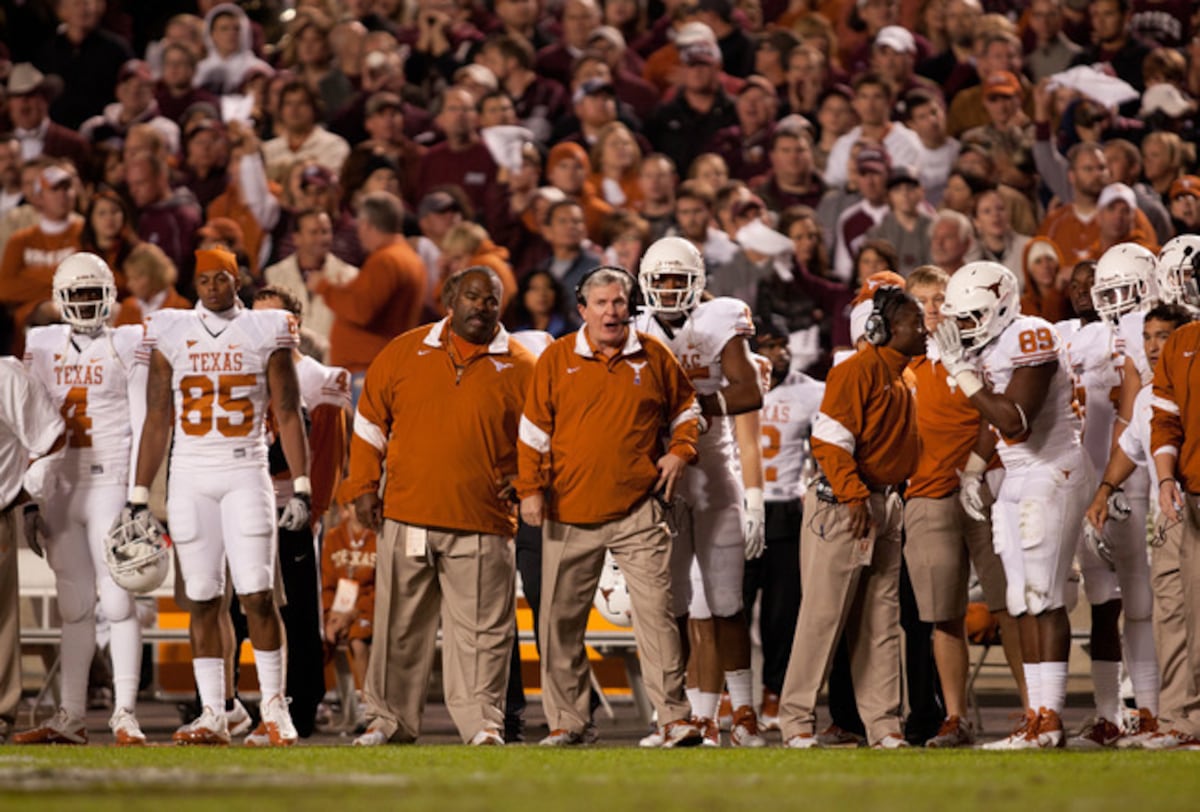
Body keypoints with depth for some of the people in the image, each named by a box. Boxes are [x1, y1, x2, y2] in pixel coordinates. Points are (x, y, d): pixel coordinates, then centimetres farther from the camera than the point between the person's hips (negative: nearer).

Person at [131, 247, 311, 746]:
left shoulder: (266, 334, 3)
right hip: (189, 476, 2)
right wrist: (139, 496, 6)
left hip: (246, 474, -2)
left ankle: (274, 707, 0)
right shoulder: (171, 336, 7)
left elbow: (288, 415, 3)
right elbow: (157, 421, 9)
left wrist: (300, 490, -4)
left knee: (258, 596, -8)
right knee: (203, 599, 1)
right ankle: (213, 715, 3)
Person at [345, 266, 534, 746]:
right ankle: (392, 719, 18)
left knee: (480, 631, -3)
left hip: (482, 525, -1)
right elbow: (370, 423, 13)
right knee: (400, 625, 8)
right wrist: (363, 487, 6)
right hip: (406, 517, 2)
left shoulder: (519, 368, 5)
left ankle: (482, 723, 2)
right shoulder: (405, 353, 8)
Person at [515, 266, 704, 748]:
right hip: (571, 512, 1)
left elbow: (685, 407, 20)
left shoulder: (653, 358, 6)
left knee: (656, 613, -8)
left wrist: (680, 451, 4)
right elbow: (534, 429, 5)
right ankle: (568, 721, 13)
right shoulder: (558, 359, 3)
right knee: (561, 619, 4)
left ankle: (674, 718, -6)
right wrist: (531, 488, 0)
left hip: (638, 512, -1)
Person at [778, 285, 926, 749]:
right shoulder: (858, 371, -13)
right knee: (823, 615, -4)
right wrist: (854, 495, -23)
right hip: (843, 504, -9)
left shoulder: (901, 378, 15)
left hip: (885, 507, 9)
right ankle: (797, 720, 2)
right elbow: (829, 441, -19)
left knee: (881, 622, 9)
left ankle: (884, 724, 11)